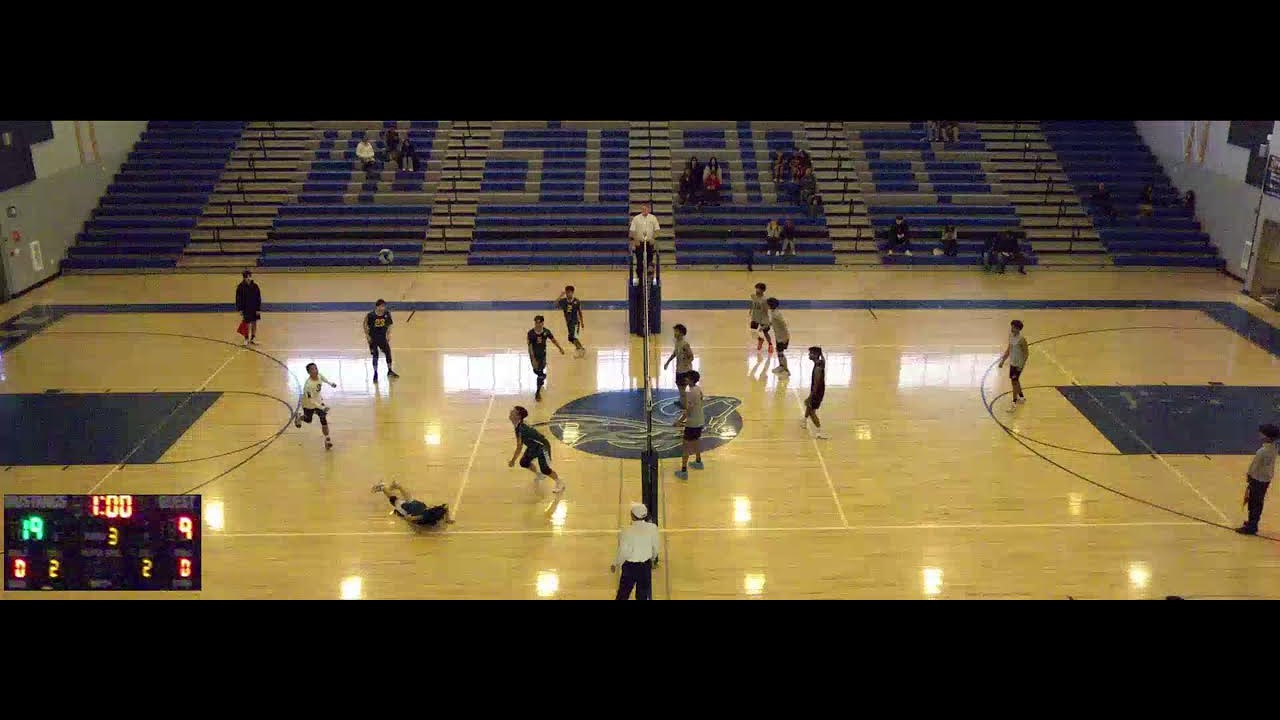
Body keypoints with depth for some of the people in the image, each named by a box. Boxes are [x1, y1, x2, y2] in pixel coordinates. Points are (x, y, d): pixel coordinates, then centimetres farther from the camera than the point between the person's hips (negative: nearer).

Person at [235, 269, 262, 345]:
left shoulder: (255, 286, -2)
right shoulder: (240, 287, -7)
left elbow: (259, 298, 1)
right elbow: (238, 299, -4)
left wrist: (258, 309, -3)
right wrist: (240, 309, -8)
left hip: (254, 308, 2)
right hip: (245, 309, -2)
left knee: (254, 323, 8)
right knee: (247, 324, 4)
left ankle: (253, 338, 21)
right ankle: (246, 339, 17)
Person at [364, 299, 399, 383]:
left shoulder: (387, 314, -12)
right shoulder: (371, 315, -21)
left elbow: (389, 325, 3)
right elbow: (365, 325, -7)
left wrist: (388, 334, -1)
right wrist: (367, 335, -8)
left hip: (383, 337, 4)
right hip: (373, 338, -4)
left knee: (388, 352, 8)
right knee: (375, 355, -3)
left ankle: (390, 371, 28)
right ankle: (375, 374, 11)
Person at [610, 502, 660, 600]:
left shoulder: (625, 531, -23)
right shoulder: (652, 528, -14)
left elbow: (623, 552, -15)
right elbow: (655, 547, 1)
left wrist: (615, 564, 3)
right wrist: (653, 559, 21)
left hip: (630, 566, -2)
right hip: (646, 566, 2)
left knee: (623, 593, 17)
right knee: (644, 595, 16)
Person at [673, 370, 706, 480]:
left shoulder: (690, 392, -24)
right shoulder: (699, 389, 2)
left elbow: (688, 410, -24)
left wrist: (679, 421, -15)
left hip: (692, 423, -9)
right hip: (700, 420, 9)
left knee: (685, 446, -1)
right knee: (696, 440, 28)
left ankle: (684, 471, 0)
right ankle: (698, 462, 45)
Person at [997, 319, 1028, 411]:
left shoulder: (1021, 339, -21)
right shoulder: (1011, 336, 2)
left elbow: (1026, 353, -16)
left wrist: (1022, 365, -20)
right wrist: (1003, 361, 13)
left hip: (1018, 364, -8)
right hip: (1012, 362, 8)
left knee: (1014, 381, -7)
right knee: (1015, 380, 20)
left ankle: (1014, 403, 0)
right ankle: (1021, 397, 39)